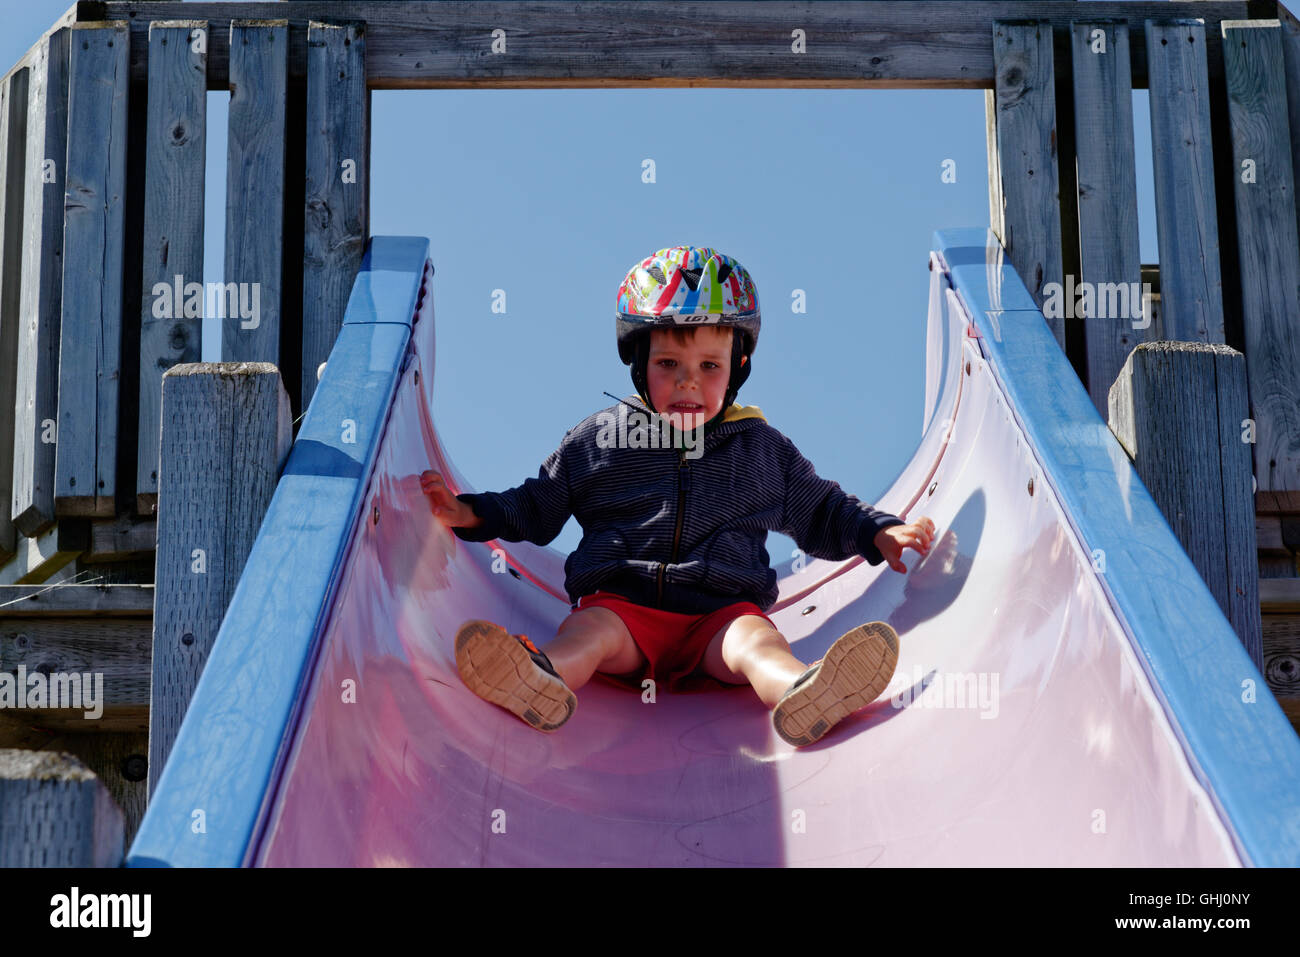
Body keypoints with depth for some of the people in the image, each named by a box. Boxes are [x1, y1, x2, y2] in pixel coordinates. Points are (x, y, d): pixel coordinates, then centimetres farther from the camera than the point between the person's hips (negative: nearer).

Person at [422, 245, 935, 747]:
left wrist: (880, 534, 12)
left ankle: (800, 692, -65)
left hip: (719, 613, 0)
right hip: (621, 604, 0)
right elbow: (536, 508, 25)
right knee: (589, 629, -33)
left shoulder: (763, 449, 18)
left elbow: (820, 514, 29)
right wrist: (469, 513, 9)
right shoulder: (596, 440, 15)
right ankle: (539, 679, -65)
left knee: (755, 637, -33)